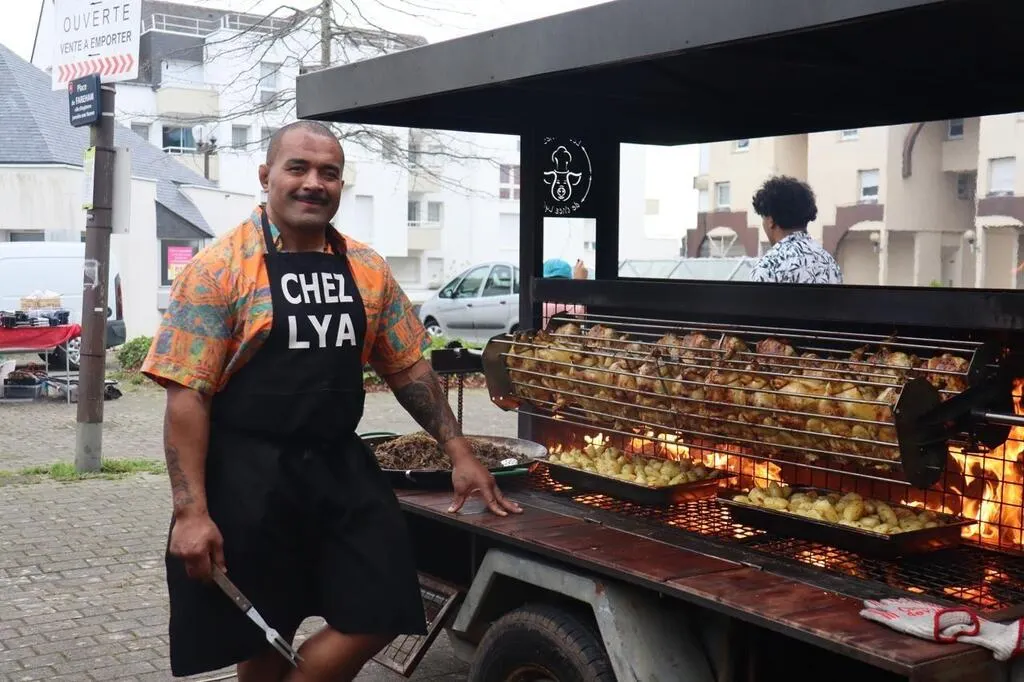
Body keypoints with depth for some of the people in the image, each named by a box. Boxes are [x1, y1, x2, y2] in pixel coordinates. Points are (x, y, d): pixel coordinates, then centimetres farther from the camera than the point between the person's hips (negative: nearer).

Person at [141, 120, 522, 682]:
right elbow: (186, 393, -12)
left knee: (378, 615, 0)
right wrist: (191, 512, -17)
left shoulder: (369, 270, 6)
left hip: (344, 469, 4)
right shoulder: (218, 269, -9)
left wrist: (459, 452, 10)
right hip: (248, 477, -4)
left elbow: (407, 367, 15)